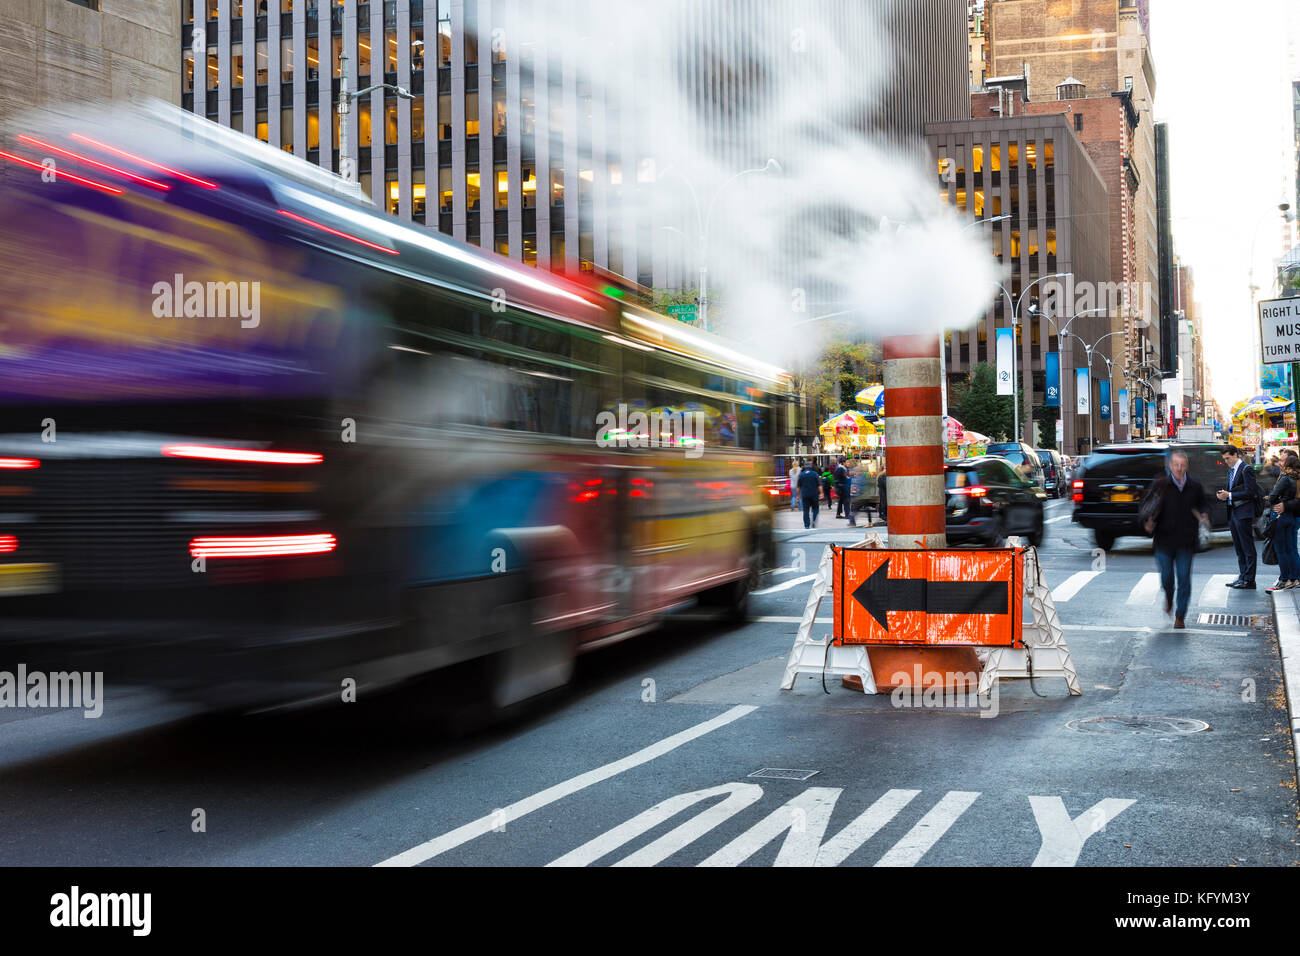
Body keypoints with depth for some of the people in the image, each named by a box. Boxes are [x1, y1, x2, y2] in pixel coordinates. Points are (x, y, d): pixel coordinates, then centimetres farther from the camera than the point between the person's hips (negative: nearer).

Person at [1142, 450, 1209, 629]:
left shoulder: (1195, 486, 4)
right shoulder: (1160, 485, -2)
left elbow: (1202, 505, 18)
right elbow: (1146, 505, 4)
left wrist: (1203, 517, -4)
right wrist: (1149, 522, -14)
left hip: (1186, 542, 1)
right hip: (1164, 539, -1)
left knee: (1184, 578, -1)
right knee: (1166, 576, 4)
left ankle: (1180, 617, 10)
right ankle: (1169, 598, 40)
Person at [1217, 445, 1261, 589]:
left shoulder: (1246, 469, -10)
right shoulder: (1231, 471, 17)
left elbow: (1249, 492, -17)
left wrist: (1230, 495, -17)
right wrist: (1223, 495, 3)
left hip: (1244, 513, -9)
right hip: (1233, 513, 9)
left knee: (1247, 548, -5)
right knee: (1239, 549, 12)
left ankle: (1249, 580, -4)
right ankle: (1242, 576, 18)